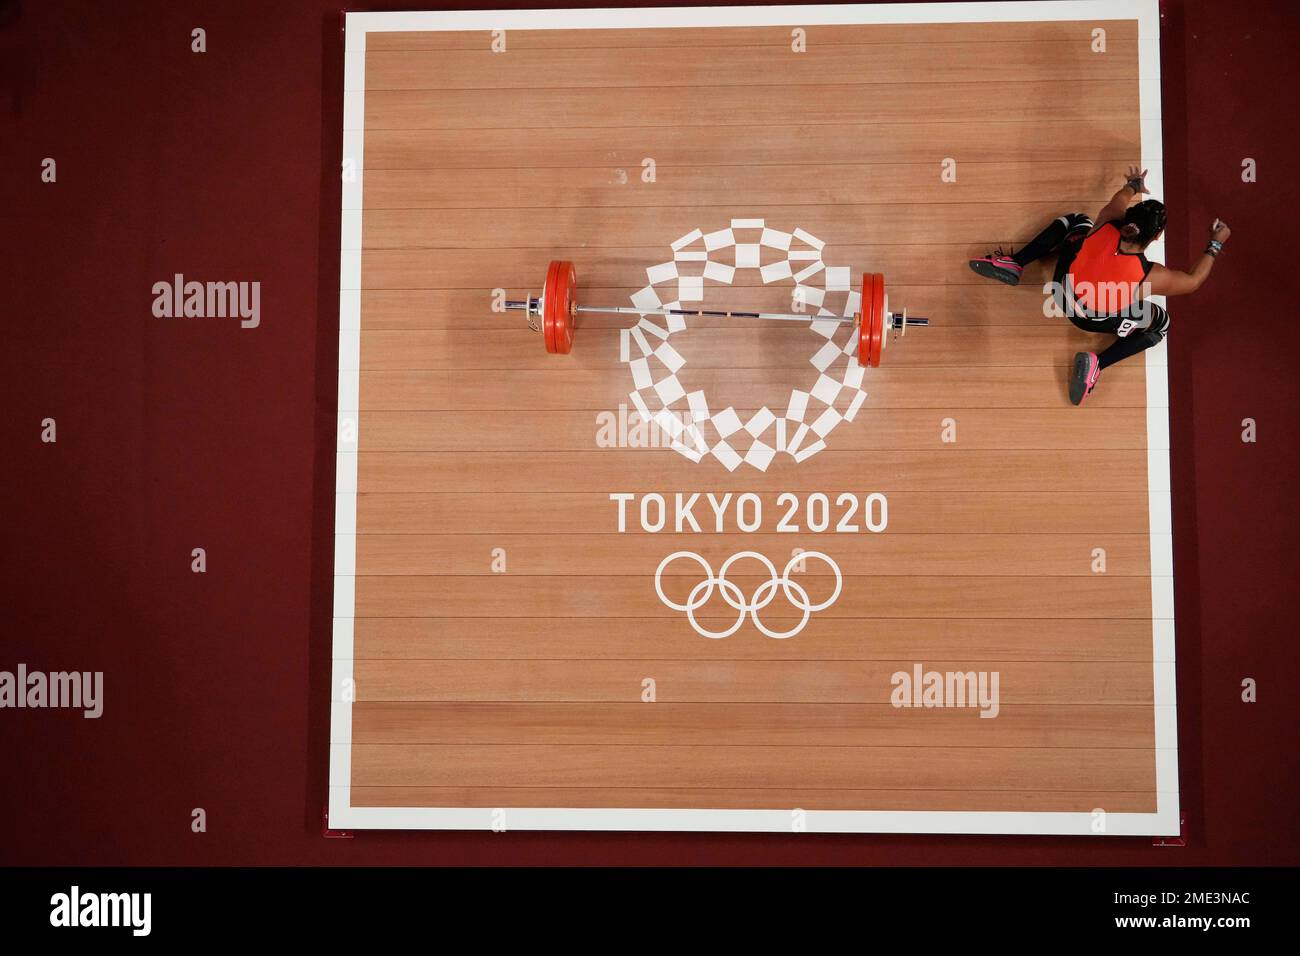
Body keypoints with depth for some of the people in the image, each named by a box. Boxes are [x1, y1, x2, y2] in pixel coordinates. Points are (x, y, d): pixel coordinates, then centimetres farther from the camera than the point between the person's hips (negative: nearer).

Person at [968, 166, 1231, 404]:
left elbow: (1118, 204, -1)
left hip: (1062, 287, 3)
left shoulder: (1104, 228, -28)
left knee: (1074, 220, 18)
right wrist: (1215, 245, 4)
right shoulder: (1150, 276, -33)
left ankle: (1013, 265, 9)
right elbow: (1194, 281, -11)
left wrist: (1134, 184, 21)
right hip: (1091, 320, -3)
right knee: (1161, 323, 17)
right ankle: (1097, 364, 1)